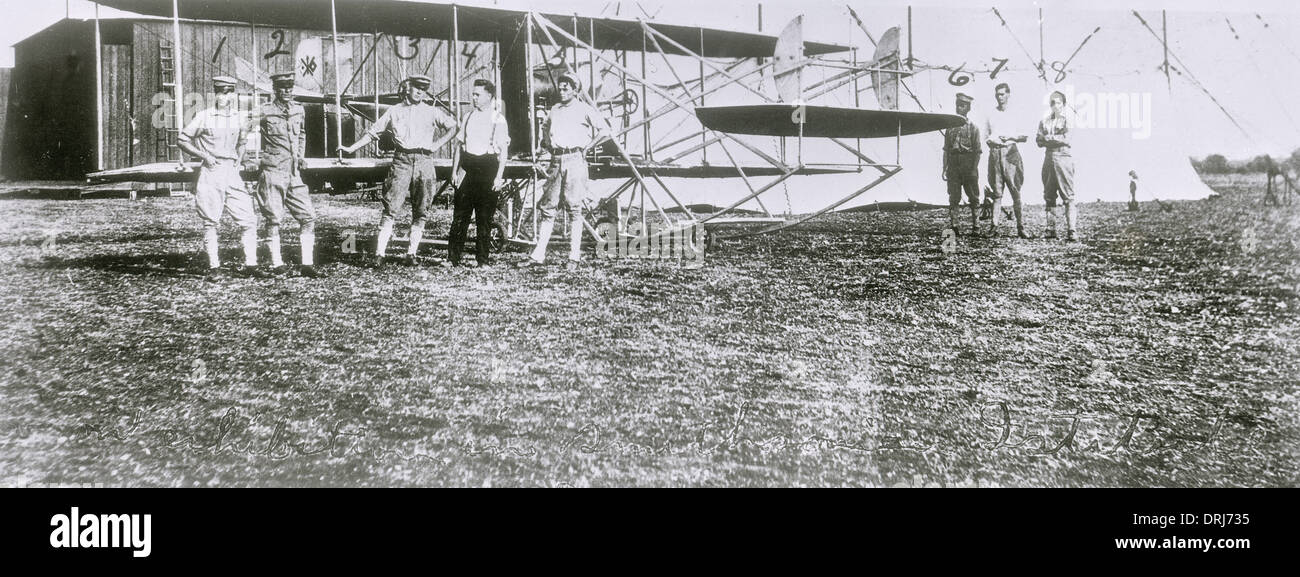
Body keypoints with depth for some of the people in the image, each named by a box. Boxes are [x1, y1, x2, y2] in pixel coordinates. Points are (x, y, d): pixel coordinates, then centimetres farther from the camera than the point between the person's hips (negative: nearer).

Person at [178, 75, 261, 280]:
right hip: (211, 173, -3)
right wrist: (203, 155, -8)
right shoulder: (204, 117, -3)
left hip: (232, 173, 4)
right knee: (210, 223, -1)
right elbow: (182, 140, 2)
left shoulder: (238, 118, 9)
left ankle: (250, 265, 3)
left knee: (248, 220, -3)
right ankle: (214, 268, 6)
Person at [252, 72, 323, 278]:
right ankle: (276, 263, 6)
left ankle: (307, 264, 3)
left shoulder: (298, 110, 11)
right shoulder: (265, 113, -6)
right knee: (274, 219, -2)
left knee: (308, 216, 0)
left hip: (294, 174, 5)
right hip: (272, 173, -5)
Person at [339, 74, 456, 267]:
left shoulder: (431, 112, 12)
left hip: (424, 161, 1)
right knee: (391, 208, -10)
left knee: (420, 211, 0)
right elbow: (372, 132, 14)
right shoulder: (394, 112, 11)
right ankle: (380, 253, -13)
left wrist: (437, 144, 5)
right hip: (402, 161, -1)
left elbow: (453, 127, 18)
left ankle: (411, 253, 6)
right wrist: (351, 148, 8)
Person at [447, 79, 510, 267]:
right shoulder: (468, 117, 13)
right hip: (467, 168, 4)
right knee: (460, 215, 0)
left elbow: (504, 151, -3)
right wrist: (455, 170, 12)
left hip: (487, 168, -4)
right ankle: (453, 258, 2)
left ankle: (482, 259, 7)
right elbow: (460, 145, 18)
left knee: (485, 217, 0)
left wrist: (499, 176, -10)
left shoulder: (498, 120, -1)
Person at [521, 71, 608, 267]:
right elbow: (545, 127, 35)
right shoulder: (555, 109, 16)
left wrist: (586, 146, -7)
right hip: (556, 161, 6)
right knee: (548, 207, 3)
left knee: (574, 208, -3)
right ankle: (538, 255, 4)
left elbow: (604, 130, -8)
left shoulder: (584, 109, -2)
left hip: (575, 159, -6)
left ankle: (575, 256, 0)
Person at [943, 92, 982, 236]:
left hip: (968, 164, -3)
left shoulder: (973, 126, 2)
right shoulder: (951, 126, 12)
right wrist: (944, 168, 5)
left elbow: (977, 150, -3)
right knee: (953, 197, -1)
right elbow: (946, 149, 12)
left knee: (973, 197, 2)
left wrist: (974, 168, -12)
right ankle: (952, 226, 0)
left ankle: (975, 227, 6)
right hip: (953, 164, 3)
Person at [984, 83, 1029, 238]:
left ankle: (1020, 227, -4)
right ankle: (993, 226, 2)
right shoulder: (990, 114, 14)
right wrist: (991, 140, -3)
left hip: (1010, 152, -2)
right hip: (994, 153, 2)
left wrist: (1011, 137, -11)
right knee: (996, 192, 0)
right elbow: (985, 136, 18)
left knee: (1016, 191, -6)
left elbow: (1025, 137, 5)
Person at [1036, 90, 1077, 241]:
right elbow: (1039, 141, 6)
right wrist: (1057, 140, -8)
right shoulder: (1044, 121, 16)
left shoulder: (1067, 120, 4)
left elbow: (1066, 139, -9)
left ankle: (1071, 231, -16)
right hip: (1048, 159, 5)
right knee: (1049, 197, 4)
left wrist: (1049, 138, -3)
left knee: (1068, 197, -10)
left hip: (1063, 157, -5)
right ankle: (1051, 229, 7)